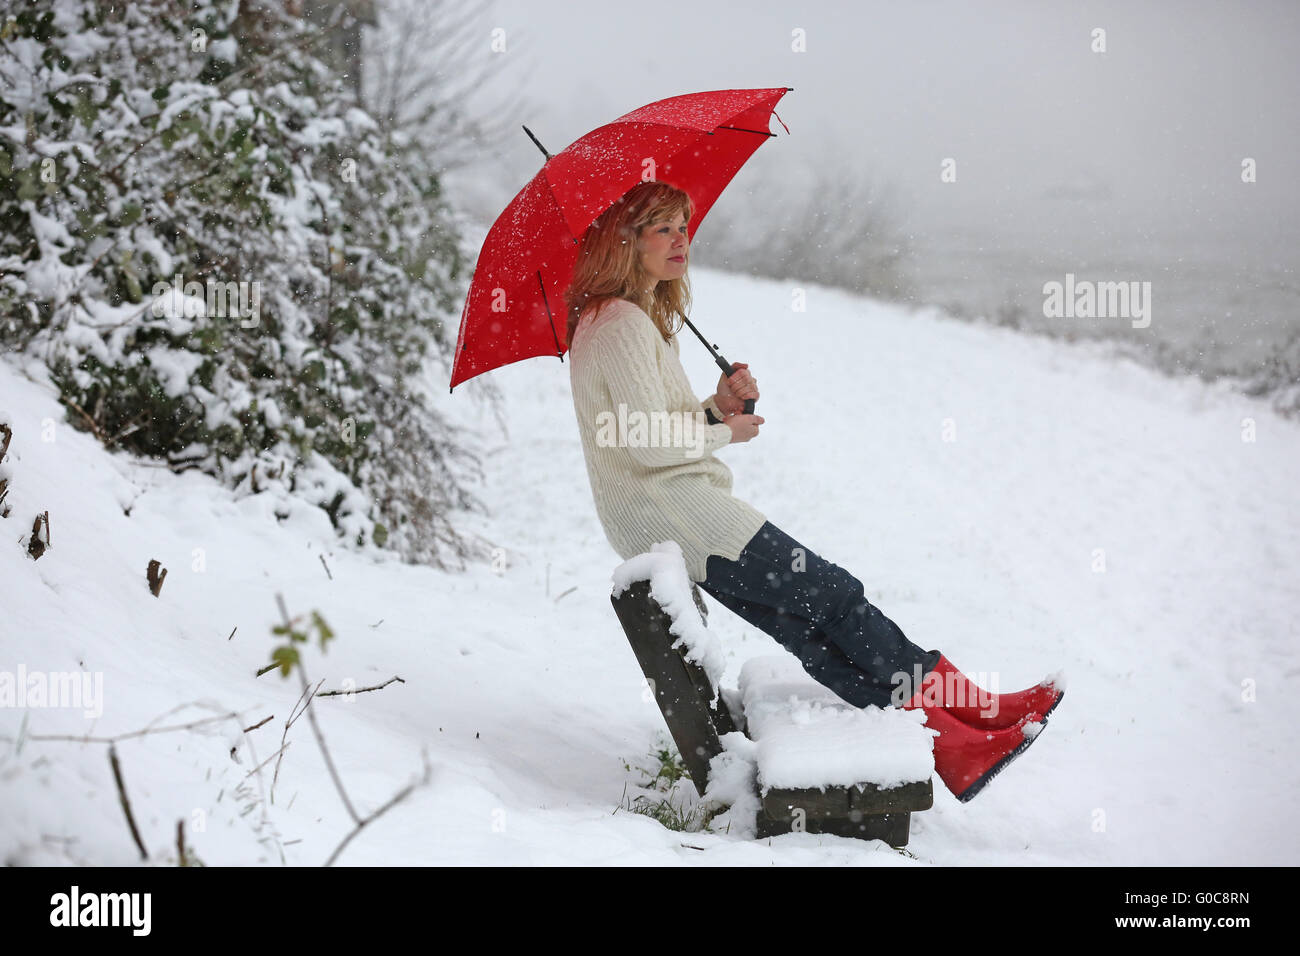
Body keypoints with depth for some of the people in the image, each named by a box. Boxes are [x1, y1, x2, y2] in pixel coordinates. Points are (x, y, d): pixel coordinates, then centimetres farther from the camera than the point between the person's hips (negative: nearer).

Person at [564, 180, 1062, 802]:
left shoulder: (632, 318, 20)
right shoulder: (623, 322, -14)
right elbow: (647, 442, -21)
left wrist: (717, 405, 2)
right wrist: (724, 431, -4)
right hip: (673, 513, -10)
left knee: (811, 631, -1)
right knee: (835, 597, -6)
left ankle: (959, 748, -6)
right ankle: (967, 707, 2)